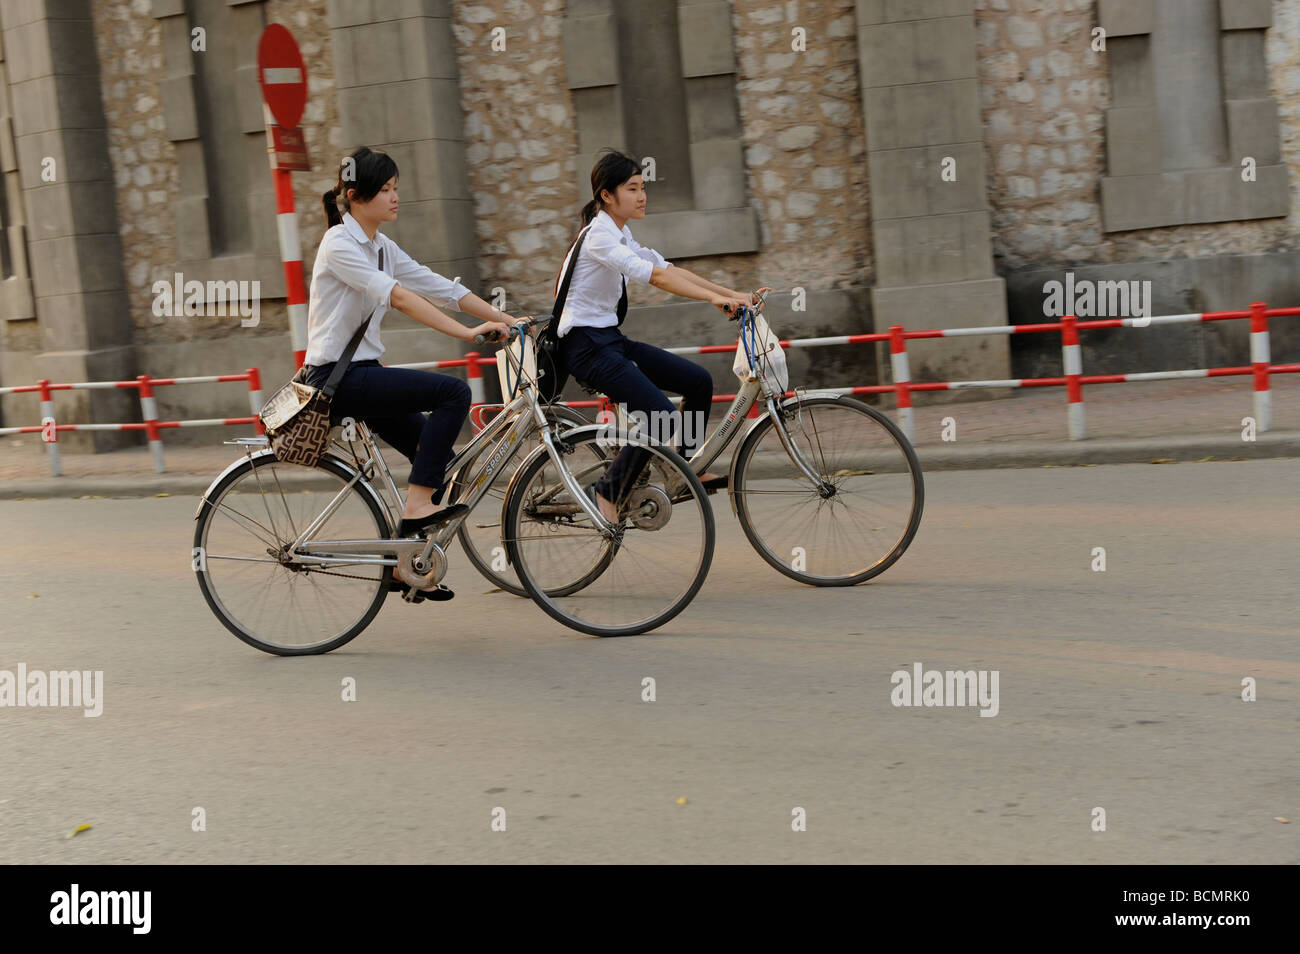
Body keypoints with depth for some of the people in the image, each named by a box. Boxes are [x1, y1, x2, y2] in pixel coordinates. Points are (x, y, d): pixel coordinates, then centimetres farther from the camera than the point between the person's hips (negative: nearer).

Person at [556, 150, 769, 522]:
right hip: (586, 345, -10)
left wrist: (735, 295, 1)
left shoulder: (619, 235, 13)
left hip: (610, 338, 10)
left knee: (699, 380, 5)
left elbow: (669, 269, 9)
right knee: (661, 416, -22)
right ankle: (608, 490, -7)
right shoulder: (599, 235, -17)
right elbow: (654, 275, -28)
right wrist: (715, 298, -34)